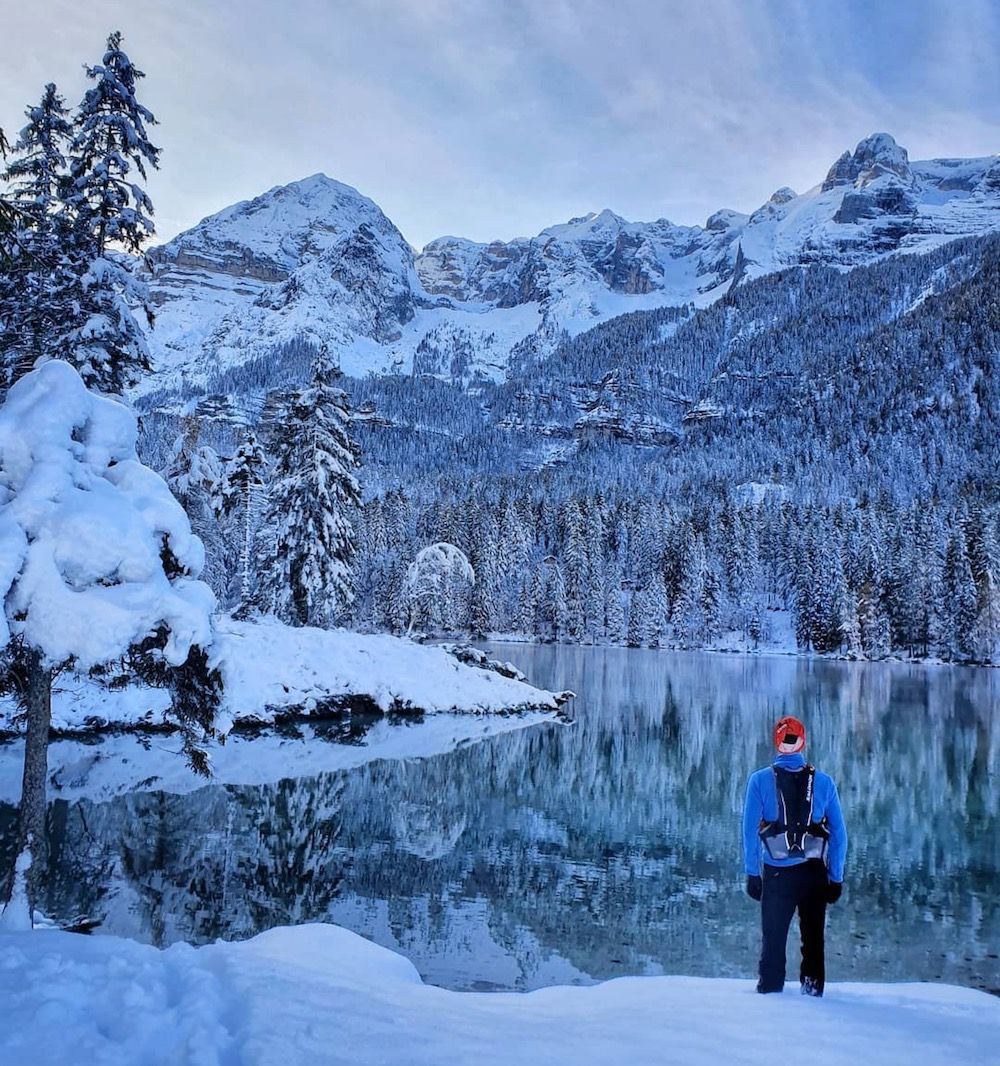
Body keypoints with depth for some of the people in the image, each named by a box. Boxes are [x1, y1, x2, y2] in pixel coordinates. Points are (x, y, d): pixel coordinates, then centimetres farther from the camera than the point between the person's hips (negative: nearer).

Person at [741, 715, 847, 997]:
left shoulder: (760, 780, -4)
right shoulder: (824, 782, 0)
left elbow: (750, 830, -6)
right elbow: (839, 834, 2)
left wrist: (752, 874, -1)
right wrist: (836, 877, 8)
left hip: (776, 875, -1)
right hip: (814, 873, 1)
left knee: (773, 938, 14)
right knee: (813, 937, 16)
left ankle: (771, 989, 19)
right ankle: (813, 988, 18)